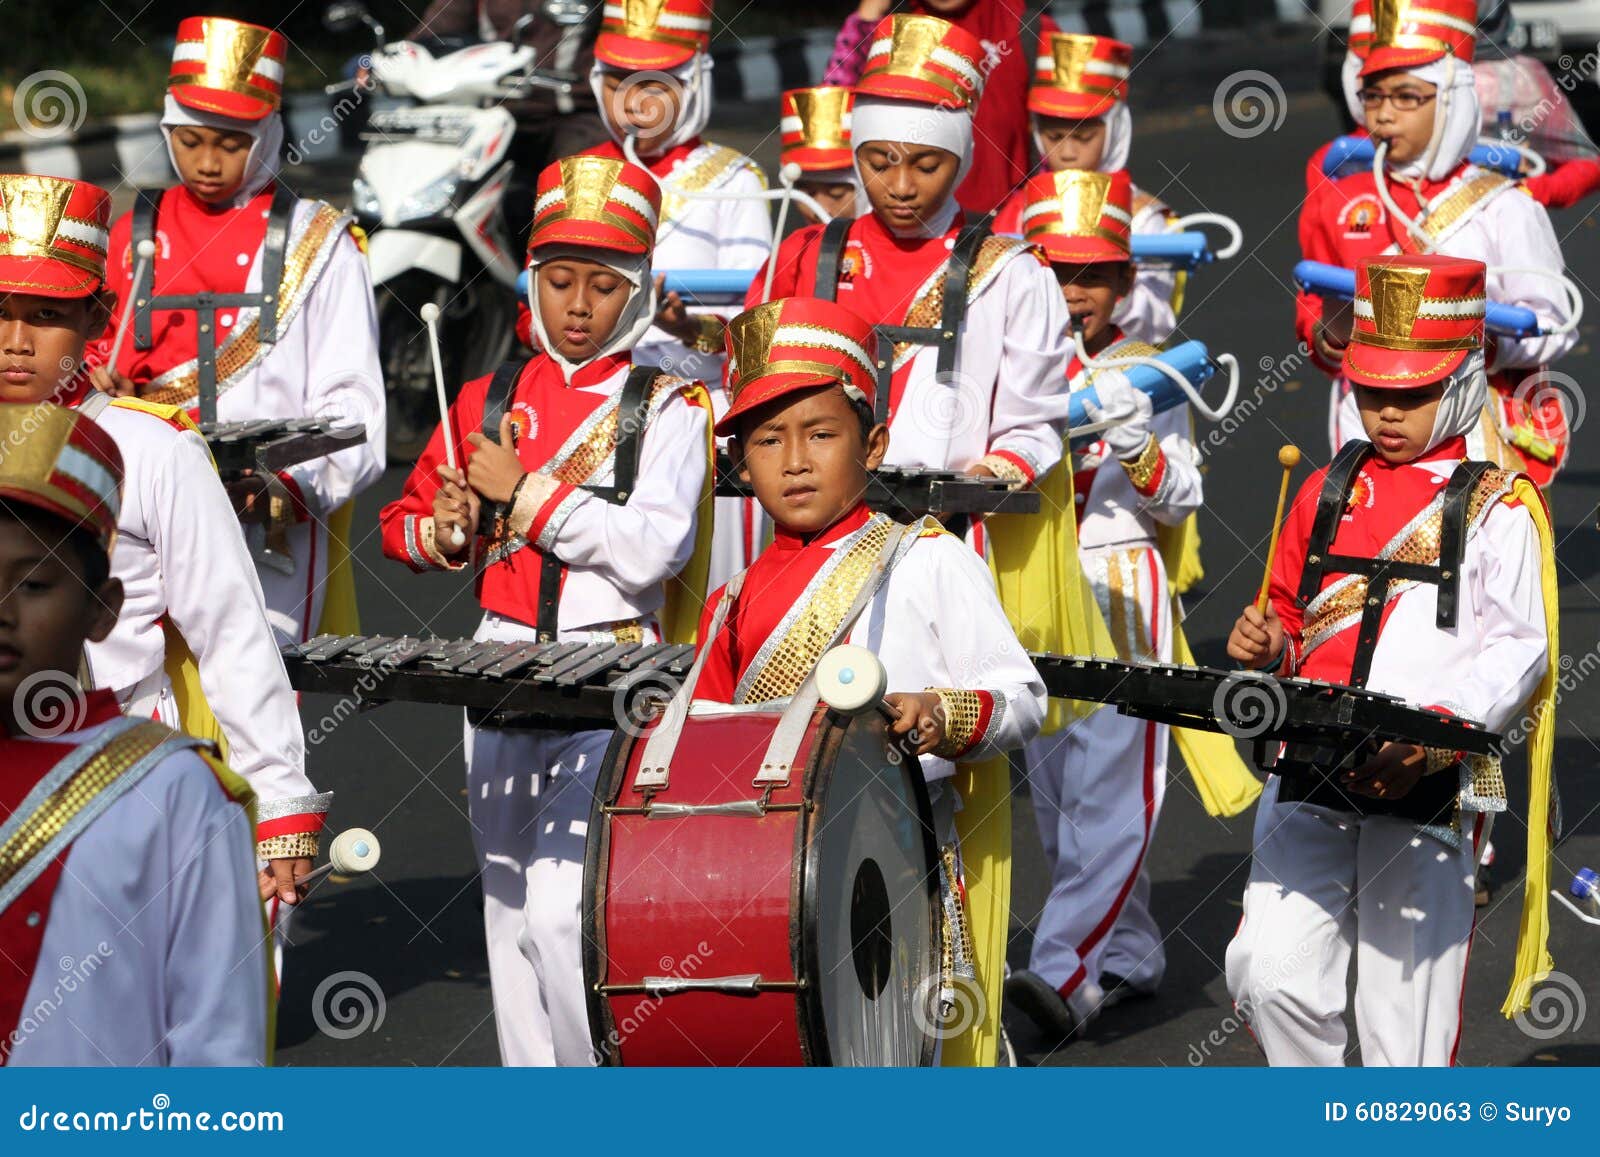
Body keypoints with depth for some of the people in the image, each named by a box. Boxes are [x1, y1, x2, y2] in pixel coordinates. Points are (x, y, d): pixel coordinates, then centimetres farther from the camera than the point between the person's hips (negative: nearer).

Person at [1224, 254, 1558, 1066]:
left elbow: (1516, 652, -7)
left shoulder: (1499, 508, 0)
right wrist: (1268, 647, 1)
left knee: (1406, 1008, 1)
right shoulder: (1327, 492, 15)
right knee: (1269, 972, -7)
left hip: (1427, 790, -4)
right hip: (1308, 784, 4)